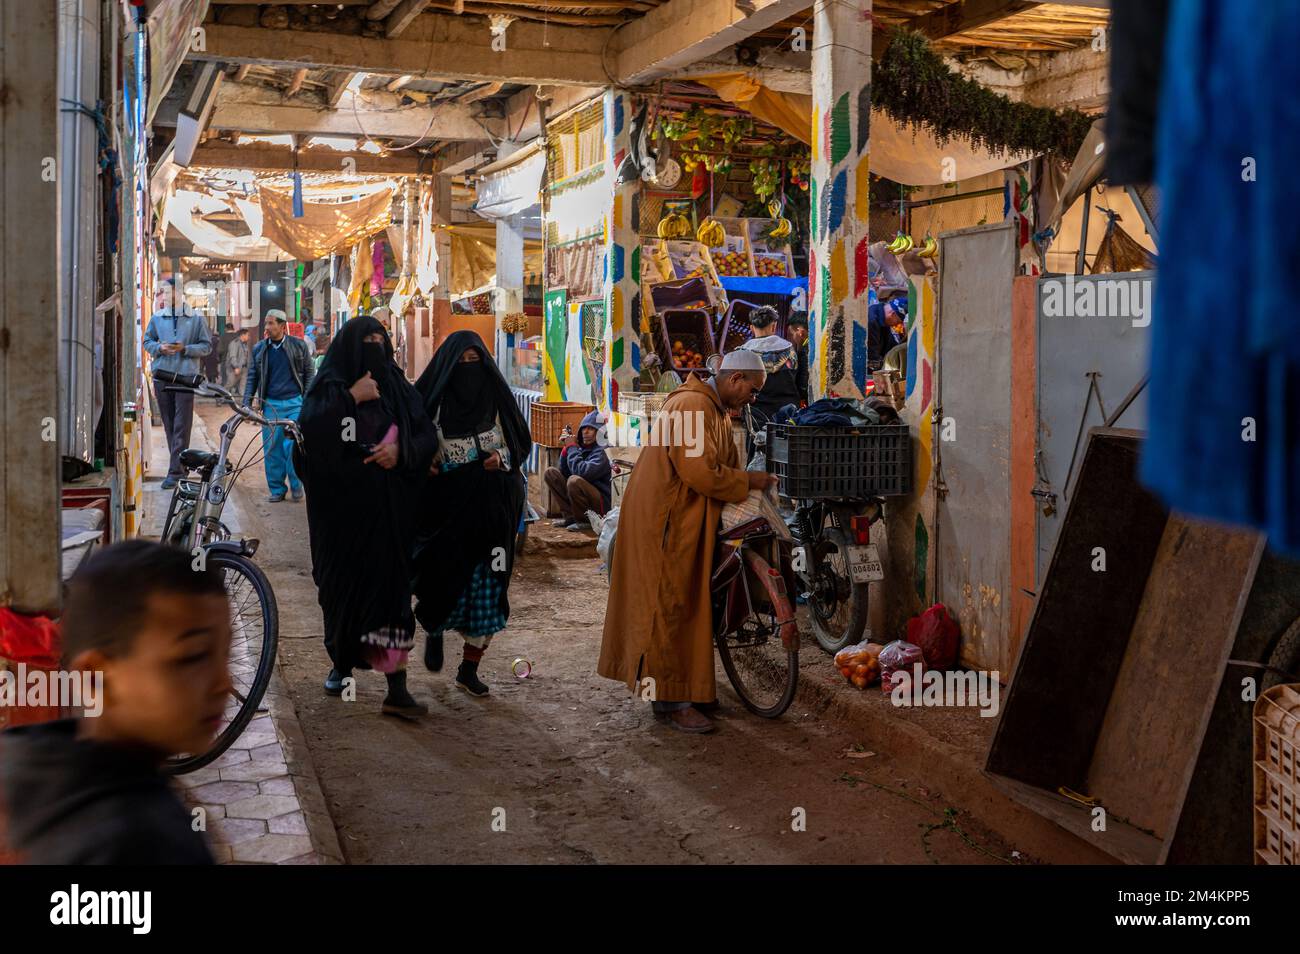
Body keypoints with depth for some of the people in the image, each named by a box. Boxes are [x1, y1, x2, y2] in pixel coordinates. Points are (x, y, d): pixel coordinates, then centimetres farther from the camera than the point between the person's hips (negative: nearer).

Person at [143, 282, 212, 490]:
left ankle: (175, 472, -7)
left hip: (185, 377, -3)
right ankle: (179, 465, 19)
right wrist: (159, 348, -4)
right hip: (162, 377, 4)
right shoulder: (157, 318, 9)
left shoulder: (196, 319, 1)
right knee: (169, 425, 9)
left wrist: (185, 349, -12)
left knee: (181, 427, -7)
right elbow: (147, 341, 17)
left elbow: (206, 346, 3)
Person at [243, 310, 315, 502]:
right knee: (272, 447, 2)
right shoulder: (259, 349, 9)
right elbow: (252, 377, 13)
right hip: (271, 404, 3)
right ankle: (277, 489, 12)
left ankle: (296, 484, 11)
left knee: (294, 444, -8)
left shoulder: (299, 345, 2)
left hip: (294, 402, -2)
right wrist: (247, 404, 5)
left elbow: (310, 372, 5)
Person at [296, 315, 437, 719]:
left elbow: (426, 435, 8)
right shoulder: (329, 386, 2)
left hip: (387, 507, 1)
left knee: (391, 587, -6)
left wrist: (400, 450, -11)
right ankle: (341, 663, 31)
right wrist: (351, 398, -16)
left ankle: (396, 689, -9)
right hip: (340, 505, -1)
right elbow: (309, 429, -15)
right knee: (341, 585, 8)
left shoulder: (398, 388, 10)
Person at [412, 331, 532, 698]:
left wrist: (503, 457, -8)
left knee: (485, 587, 2)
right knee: (444, 579, -7)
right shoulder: (433, 398, 0)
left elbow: (522, 441, 11)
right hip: (445, 506, -1)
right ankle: (435, 630, 28)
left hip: (489, 509, 1)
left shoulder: (496, 398, 3)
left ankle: (469, 669, 13)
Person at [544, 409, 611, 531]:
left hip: (600, 505, -8)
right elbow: (563, 473, 8)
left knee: (574, 480, -34)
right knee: (550, 473, 2)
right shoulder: (581, 447, 5)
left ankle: (584, 520, -11)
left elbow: (582, 472, -31)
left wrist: (572, 448, -19)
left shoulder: (600, 453, -16)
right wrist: (566, 448, -5)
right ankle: (570, 516, 2)